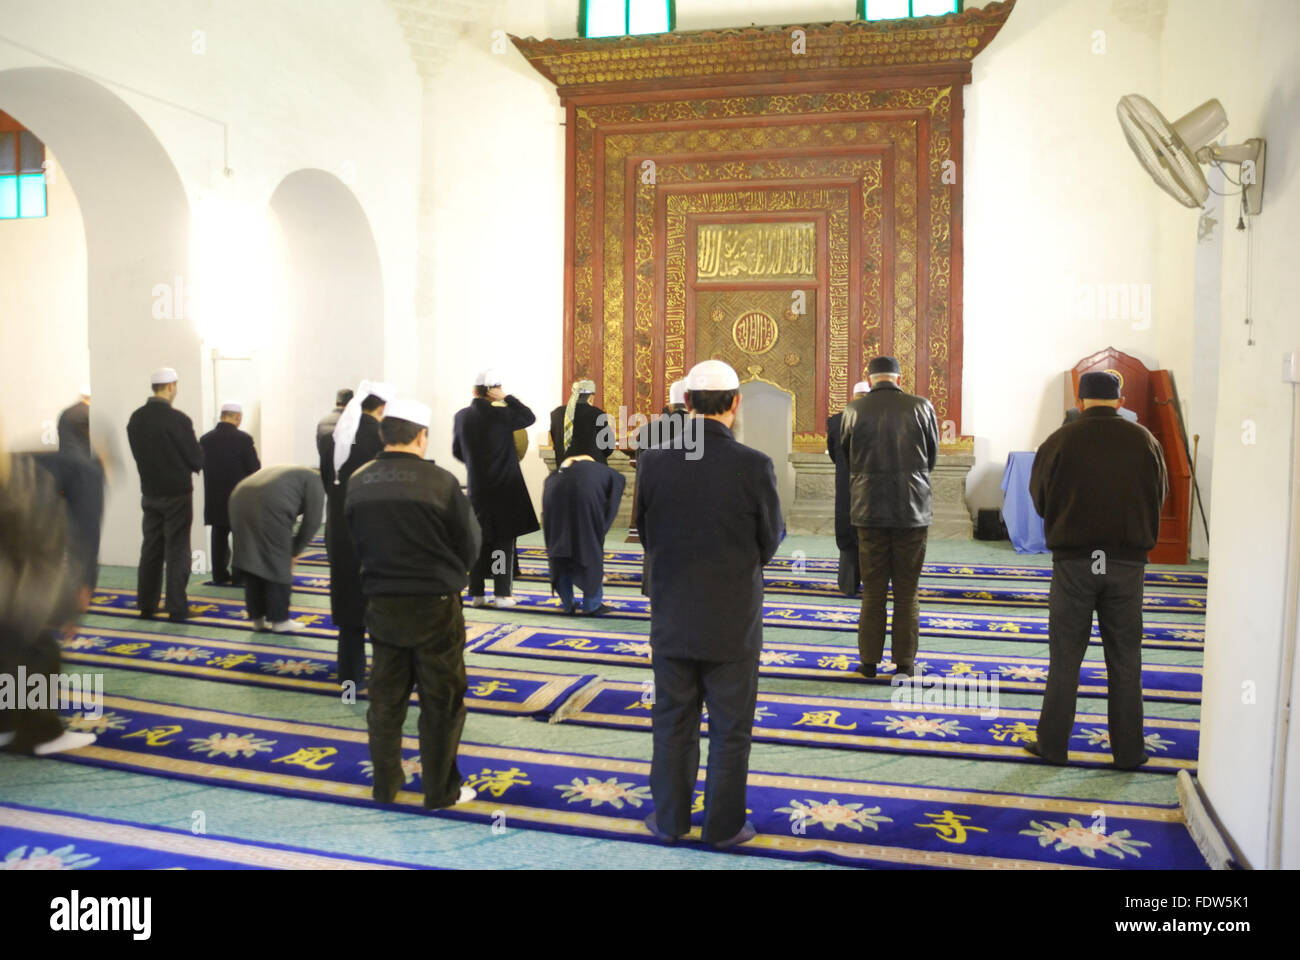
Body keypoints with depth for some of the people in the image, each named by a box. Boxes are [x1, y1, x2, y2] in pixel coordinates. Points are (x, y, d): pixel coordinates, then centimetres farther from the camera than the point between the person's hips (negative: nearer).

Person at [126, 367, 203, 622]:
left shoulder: (135, 419, 2)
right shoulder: (178, 419, -17)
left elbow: (139, 453, 11)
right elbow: (197, 459, -12)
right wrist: (191, 464, 10)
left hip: (150, 493, 6)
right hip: (177, 494, -6)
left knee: (151, 549, 14)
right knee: (177, 552, 0)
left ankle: (146, 606, 20)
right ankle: (177, 609, 3)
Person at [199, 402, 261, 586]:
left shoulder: (205, 439, 0)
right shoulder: (243, 438, -15)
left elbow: (202, 465, 8)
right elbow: (254, 468, -13)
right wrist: (254, 455, 7)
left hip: (214, 497, 5)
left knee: (219, 536, 14)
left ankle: (219, 574, 17)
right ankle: (239, 576, 6)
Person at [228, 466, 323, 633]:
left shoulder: (279, 472, 39)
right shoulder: (313, 480, 20)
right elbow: (312, 521, 11)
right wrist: (294, 551, 20)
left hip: (241, 500, 7)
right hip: (269, 504, -7)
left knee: (251, 560, 16)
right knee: (278, 565, 6)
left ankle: (257, 618, 21)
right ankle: (279, 620, 13)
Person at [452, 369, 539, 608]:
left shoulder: (461, 416, 1)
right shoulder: (501, 414, -13)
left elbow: (457, 451, 12)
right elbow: (529, 417, 3)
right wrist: (507, 398, 0)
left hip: (477, 487, 4)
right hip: (505, 487, -4)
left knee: (479, 540, 11)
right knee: (504, 541, 3)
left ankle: (477, 593, 14)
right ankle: (502, 593, 3)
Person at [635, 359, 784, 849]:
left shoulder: (653, 461, -9)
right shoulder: (754, 465, -17)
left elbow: (647, 538, 2)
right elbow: (770, 544, -5)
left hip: (672, 619, 3)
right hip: (733, 622, -2)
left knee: (673, 722, 17)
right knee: (730, 730, 13)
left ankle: (670, 818, 30)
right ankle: (724, 826, 26)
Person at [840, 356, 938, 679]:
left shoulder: (853, 411, -4)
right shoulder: (921, 407, -5)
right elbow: (932, 457, 6)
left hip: (869, 510, 1)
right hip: (913, 510, 0)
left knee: (873, 589, 10)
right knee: (906, 591, 8)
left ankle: (869, 661, 15)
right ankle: (904, 663, 14)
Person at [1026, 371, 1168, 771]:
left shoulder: (1059, 441, -7)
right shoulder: (1144, 440, -2)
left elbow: (1040, 500, 1)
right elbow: (1160, 495, 9)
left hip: (1073, 560, -1)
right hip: (1127, 561, 1)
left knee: (1065, 658, 8)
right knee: (1125, 660, 11)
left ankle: (1053, 743, 15)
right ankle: (1128, 750, 18)